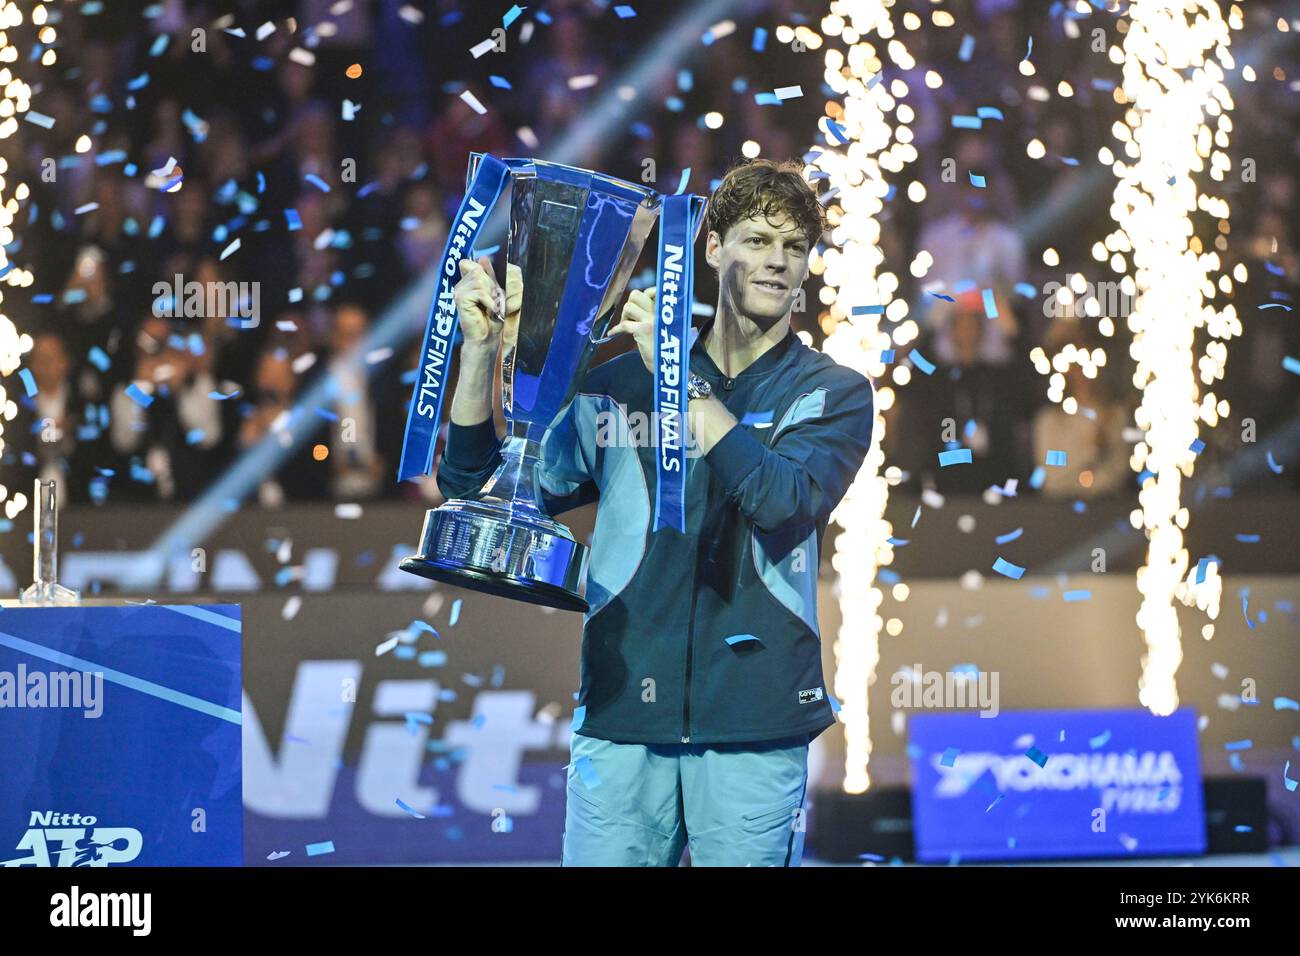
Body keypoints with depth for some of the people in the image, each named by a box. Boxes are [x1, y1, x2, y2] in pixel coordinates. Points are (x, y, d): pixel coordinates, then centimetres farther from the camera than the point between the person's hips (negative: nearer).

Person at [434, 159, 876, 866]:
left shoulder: (834, 394, 7)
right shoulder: (621, 383, 12)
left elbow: (782, 498, -14)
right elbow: (475, 487, 12)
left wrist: (681, 381, -14)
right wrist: (482, 349, 0)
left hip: (752, 727, -1)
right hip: (622, 715, 1)